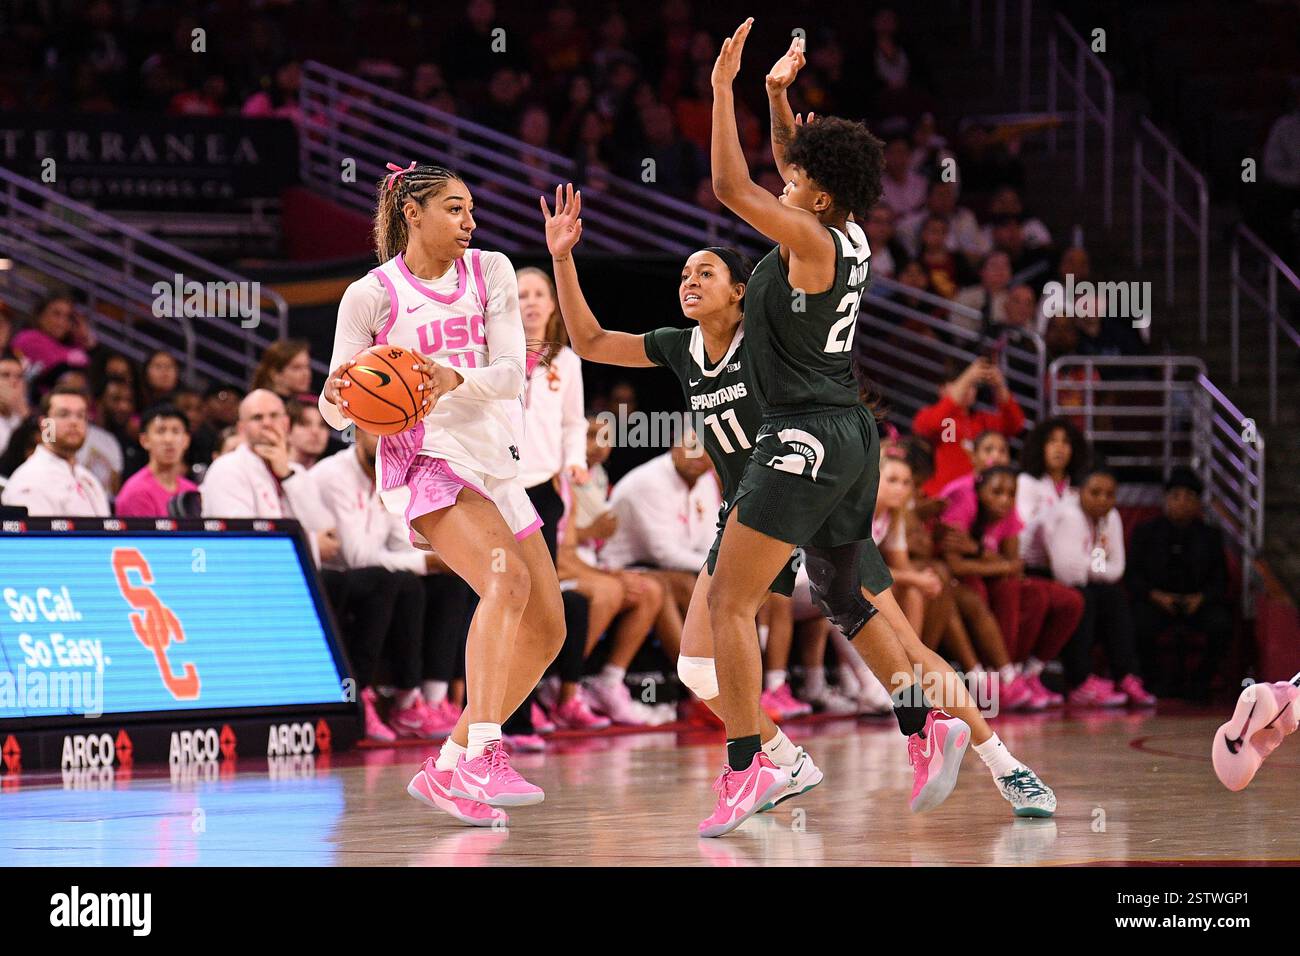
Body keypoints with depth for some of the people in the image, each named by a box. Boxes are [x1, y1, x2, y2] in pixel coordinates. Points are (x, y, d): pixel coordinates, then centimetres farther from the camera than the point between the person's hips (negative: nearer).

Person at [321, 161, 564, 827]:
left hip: (493, 463, 7)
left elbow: (512, 371, -4)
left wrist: (456, 380, -25)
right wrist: (340, 402, -24)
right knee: (506, 578, -31)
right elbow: (336, 406, 0)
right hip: (425, 464, -7)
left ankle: (448, 771, 11)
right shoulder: (371, 295, -3)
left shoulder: (490, 272, 7)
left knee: (546, 630, 4)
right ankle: (482, 755, -38)